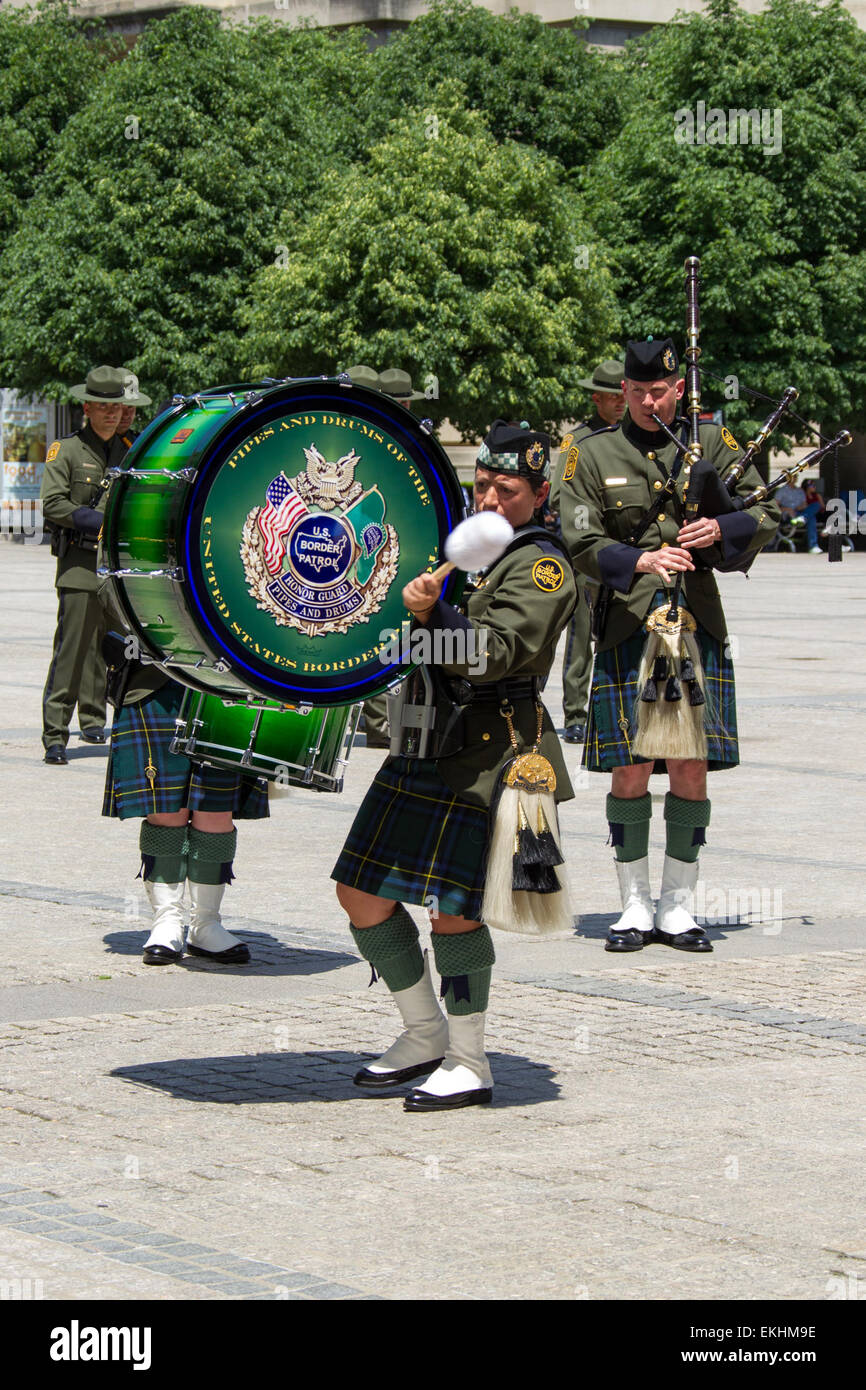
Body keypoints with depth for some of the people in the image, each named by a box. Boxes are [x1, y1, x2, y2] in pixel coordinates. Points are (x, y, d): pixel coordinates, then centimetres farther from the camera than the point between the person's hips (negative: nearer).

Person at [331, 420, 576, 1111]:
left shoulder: (541, 567, -6)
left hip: (487, 753, -9)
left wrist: (431, 613, -33)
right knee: (363, 893, 7)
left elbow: (496, 652, -21)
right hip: (425, 743, 9)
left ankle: (469, 1065, 4)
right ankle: (425, 1036, 22)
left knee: (452, 905, -10)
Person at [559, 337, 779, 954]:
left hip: (697, 623, 1)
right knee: (630, 771, -2)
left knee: (692, 769, 0)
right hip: (626, 626, -1)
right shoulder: (594, 456, 4)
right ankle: (635, 907, 10)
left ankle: (677, 908, 11)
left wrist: (721, 531, -11)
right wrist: (640, 561, -20)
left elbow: (768, 516, 9)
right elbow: (582, 543, -3)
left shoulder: (712, 443, 8)